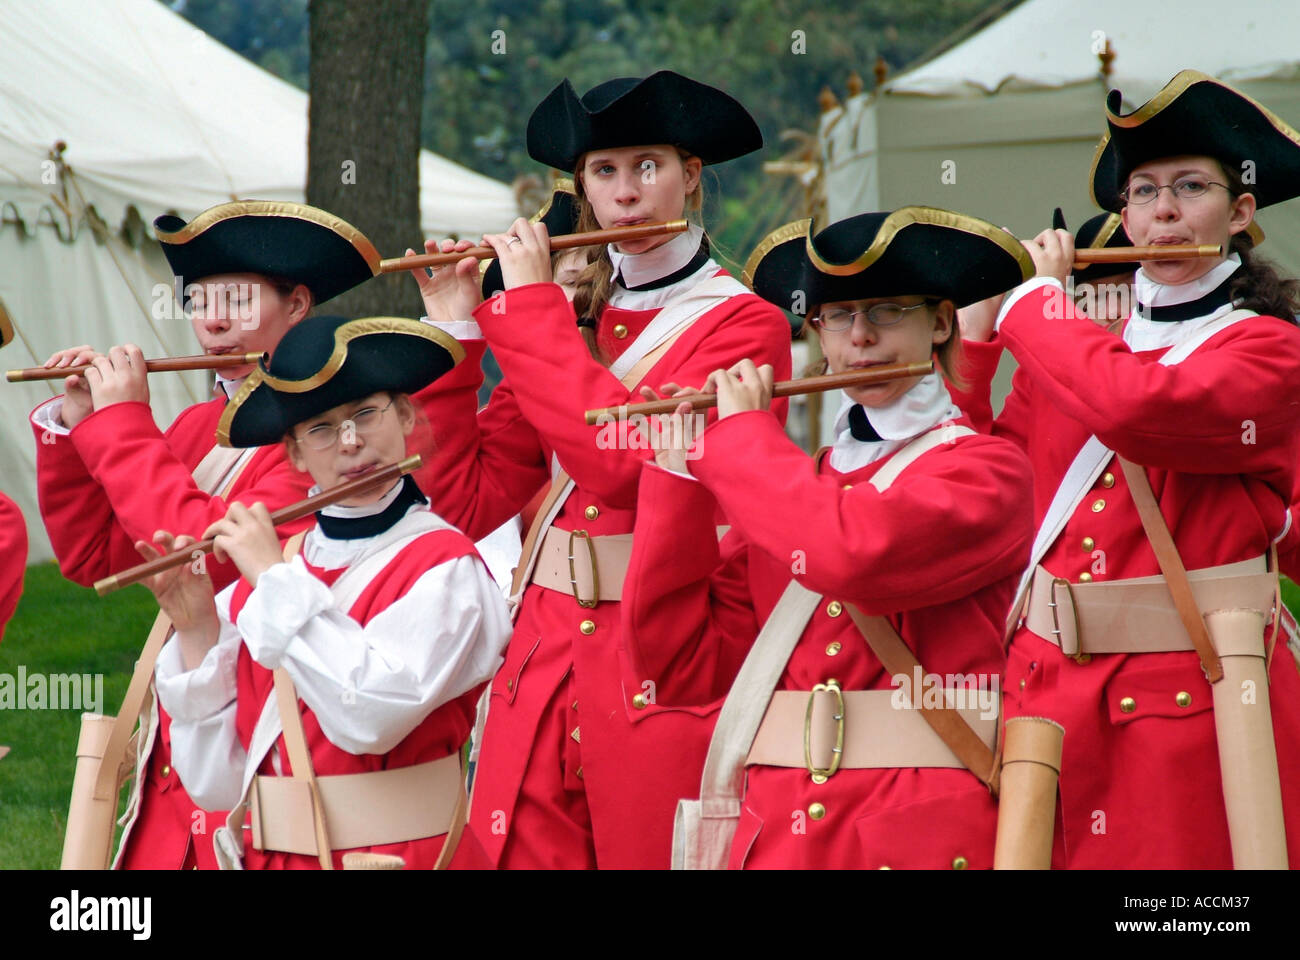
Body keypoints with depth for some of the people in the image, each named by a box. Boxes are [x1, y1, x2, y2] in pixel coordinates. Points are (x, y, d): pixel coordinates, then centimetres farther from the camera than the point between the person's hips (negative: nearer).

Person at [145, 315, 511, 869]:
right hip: (268, 855, 3)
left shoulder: (445, 568, -4)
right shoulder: (252, 578, 8)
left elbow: (371, 717, -19)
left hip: (396, 852, -3)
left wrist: (274, 577, -12)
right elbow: (217, 785, 6)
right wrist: (196, 636, -5)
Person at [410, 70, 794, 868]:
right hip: (545, 654, 5)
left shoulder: (745, 324, -4)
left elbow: (627, 458, -20)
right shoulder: (564, 320, 12)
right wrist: (453, 334, 1)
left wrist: (529, 306, -11)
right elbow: (467, 501, 7)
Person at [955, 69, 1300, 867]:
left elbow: (1138, 408, -24)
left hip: (1190, 705, -5)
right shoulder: (1077, 344, 11)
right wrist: (976, 327, 5)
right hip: (1049, 688, 5)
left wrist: (1035, 299, -10)